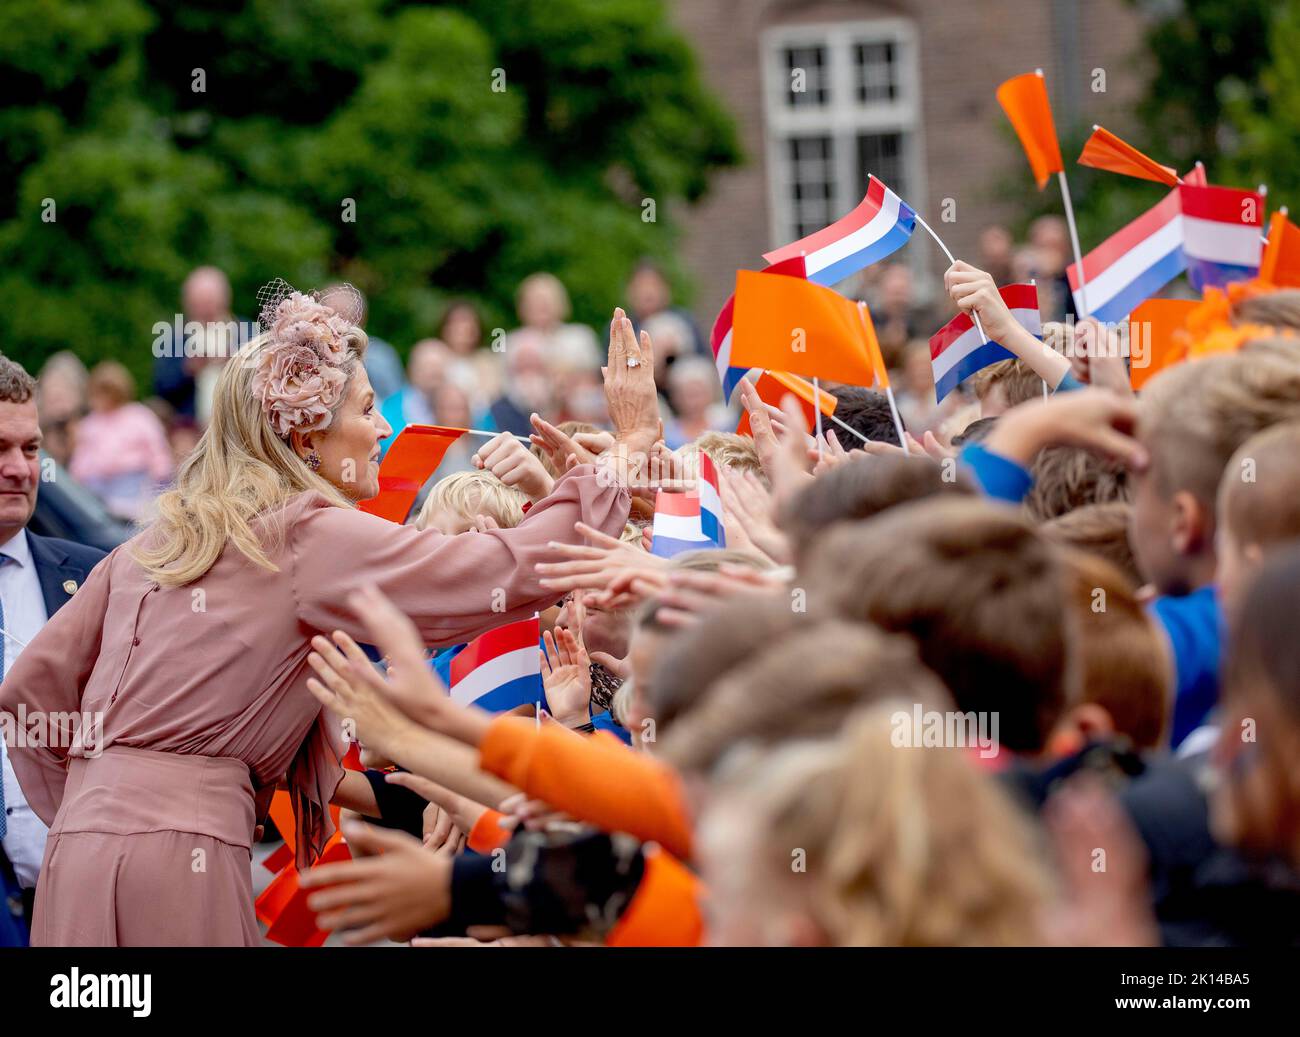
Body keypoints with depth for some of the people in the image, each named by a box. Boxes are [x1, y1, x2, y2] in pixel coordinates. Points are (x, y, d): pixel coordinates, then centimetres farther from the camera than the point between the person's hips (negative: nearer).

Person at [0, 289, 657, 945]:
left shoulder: (151, 546, 18)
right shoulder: (312, 539, -4)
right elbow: (510, 572, -10)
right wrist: (630, 444, -1)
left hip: (76, 856, 8)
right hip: (179, 856, -7)